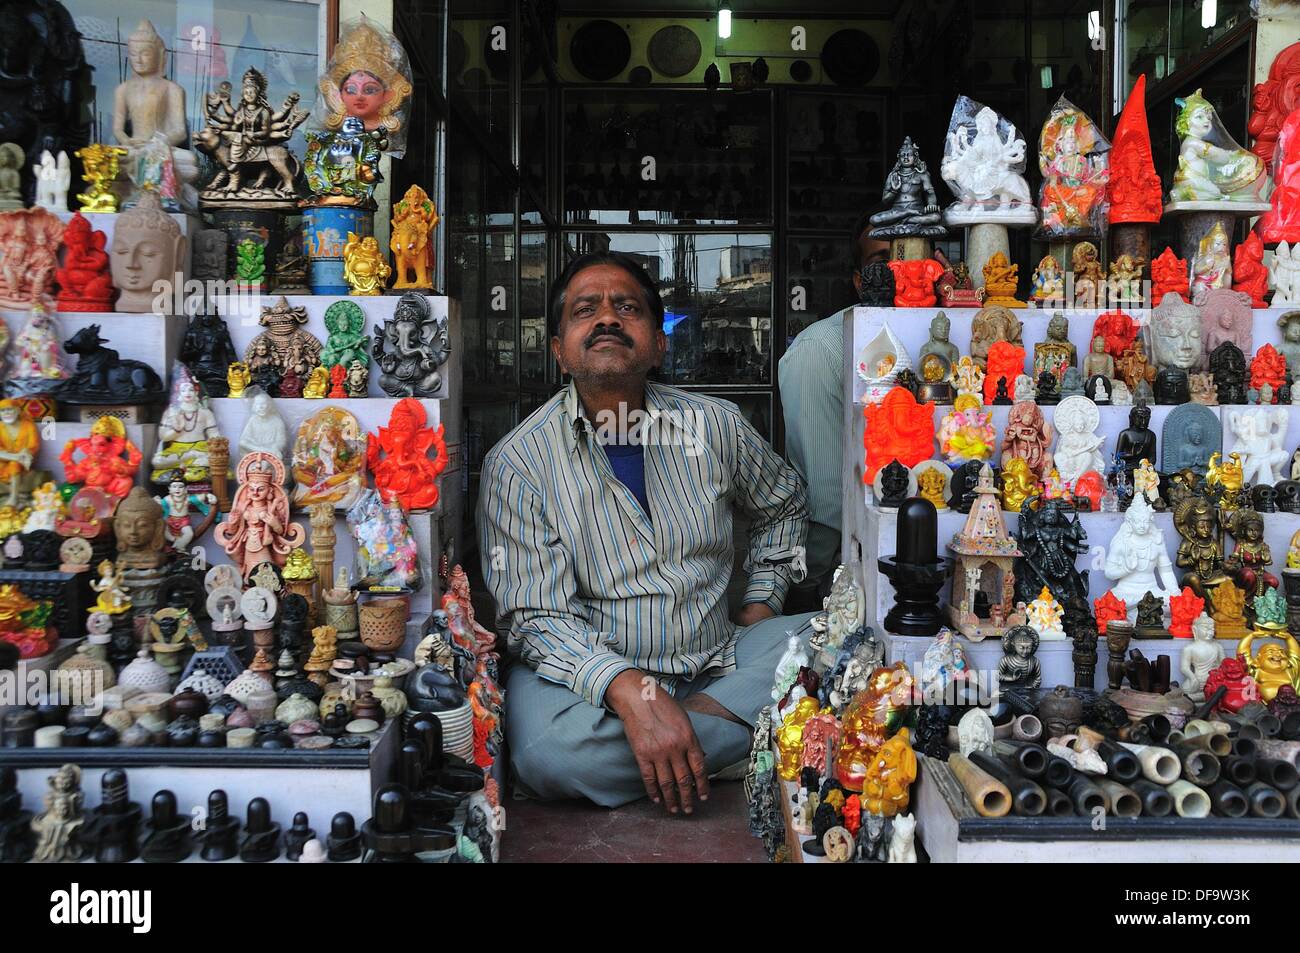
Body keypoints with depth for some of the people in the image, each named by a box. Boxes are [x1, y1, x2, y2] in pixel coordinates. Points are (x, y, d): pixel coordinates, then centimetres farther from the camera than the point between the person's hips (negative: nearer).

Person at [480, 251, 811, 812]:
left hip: (717, 661, 3)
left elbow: (784, 503, 24)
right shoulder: (517, 462, -8)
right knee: (547, 751, -34)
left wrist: (761, 604, 10)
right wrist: (632, 692, -30)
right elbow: (535, 617, -14)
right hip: (594, 675, -2)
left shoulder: (715, 424, 3)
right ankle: (738, 731, -16)